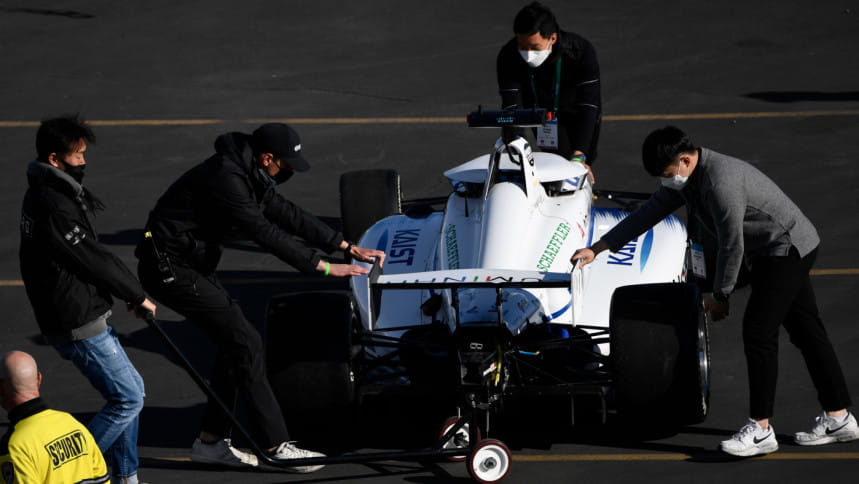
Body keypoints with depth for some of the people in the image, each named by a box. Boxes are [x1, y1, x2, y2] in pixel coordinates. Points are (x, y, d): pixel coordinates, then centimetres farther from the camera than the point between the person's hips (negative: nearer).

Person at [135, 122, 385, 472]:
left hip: (190, 265, 11)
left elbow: (288, 214, 12)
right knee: (245, 343, -10)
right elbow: (267, 234, -27)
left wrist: (347, 247, 9)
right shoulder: (226, 179, -25)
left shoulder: (247, 175, 7)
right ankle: (277, 446, -5)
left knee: (235, 342, 12)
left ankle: (211, 442, 19)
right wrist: (324, 268, -25)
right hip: (170, 269, -11)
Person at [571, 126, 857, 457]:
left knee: (758, 330, -14)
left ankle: (760, 430, -14)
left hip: (786, 249, -10)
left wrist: (720, 296, -11)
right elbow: (648, 214, 10)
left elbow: (732, 245, -24)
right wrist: (598, 248, 8)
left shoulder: (721, 182, -29)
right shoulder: (685, 180, 3)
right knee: (805, 330, 13)